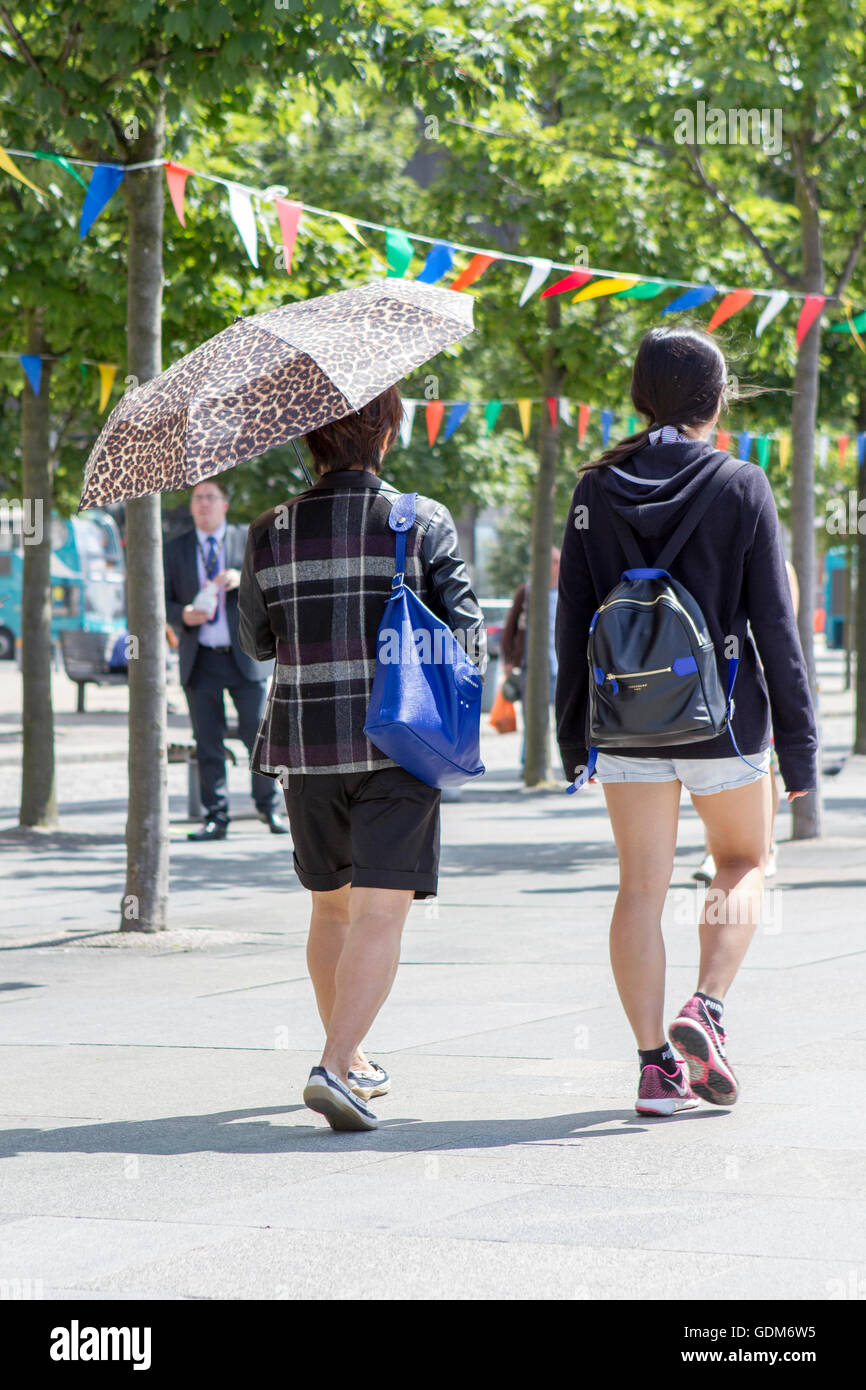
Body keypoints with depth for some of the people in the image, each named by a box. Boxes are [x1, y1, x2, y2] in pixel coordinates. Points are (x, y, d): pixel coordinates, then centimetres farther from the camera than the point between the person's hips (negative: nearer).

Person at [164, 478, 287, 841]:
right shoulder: (175, 550, 13)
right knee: (207, 742, 1)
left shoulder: (251, 540, 9)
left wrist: (242, 579, -17)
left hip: (246, 656, -1)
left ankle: (269, 807, 13)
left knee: (259, 734, -3)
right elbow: (164, 601, 10)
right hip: (200, 659, 1)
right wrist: (183, 615, -11)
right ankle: (216, 817, 6)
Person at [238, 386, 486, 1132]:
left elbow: (256, 642, 12)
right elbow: (467, 636, -7)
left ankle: (350, 1058, 32)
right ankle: (336, 1067, -20)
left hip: (305, 743, 4)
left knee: (332, 905, 20)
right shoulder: (423, 523, -6)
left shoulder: (272, 533, 2)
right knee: (380, 913, -5)